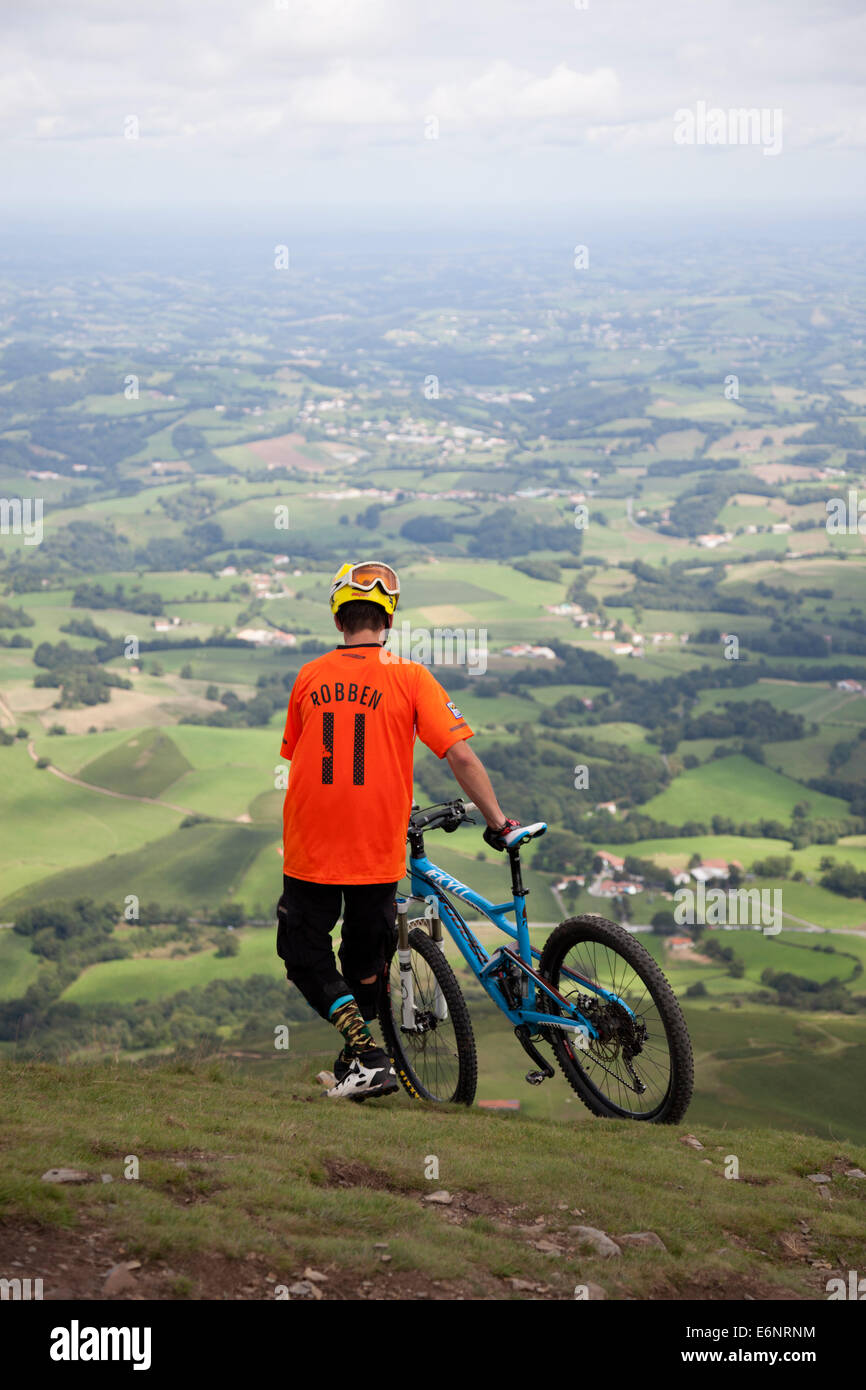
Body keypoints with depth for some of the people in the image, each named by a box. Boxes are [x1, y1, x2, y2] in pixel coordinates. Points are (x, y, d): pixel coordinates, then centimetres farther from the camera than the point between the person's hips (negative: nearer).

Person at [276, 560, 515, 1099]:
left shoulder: (309, 678, 2)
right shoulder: (409, 677, -6)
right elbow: (460, 754, -12)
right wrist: (498, 821, -2)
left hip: (309, 849, 1)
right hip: (376, 852, 0)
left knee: (306, 954, 12)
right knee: (365, 960, 18)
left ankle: (364, 1051, -6)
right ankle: (356, 1066, 26)